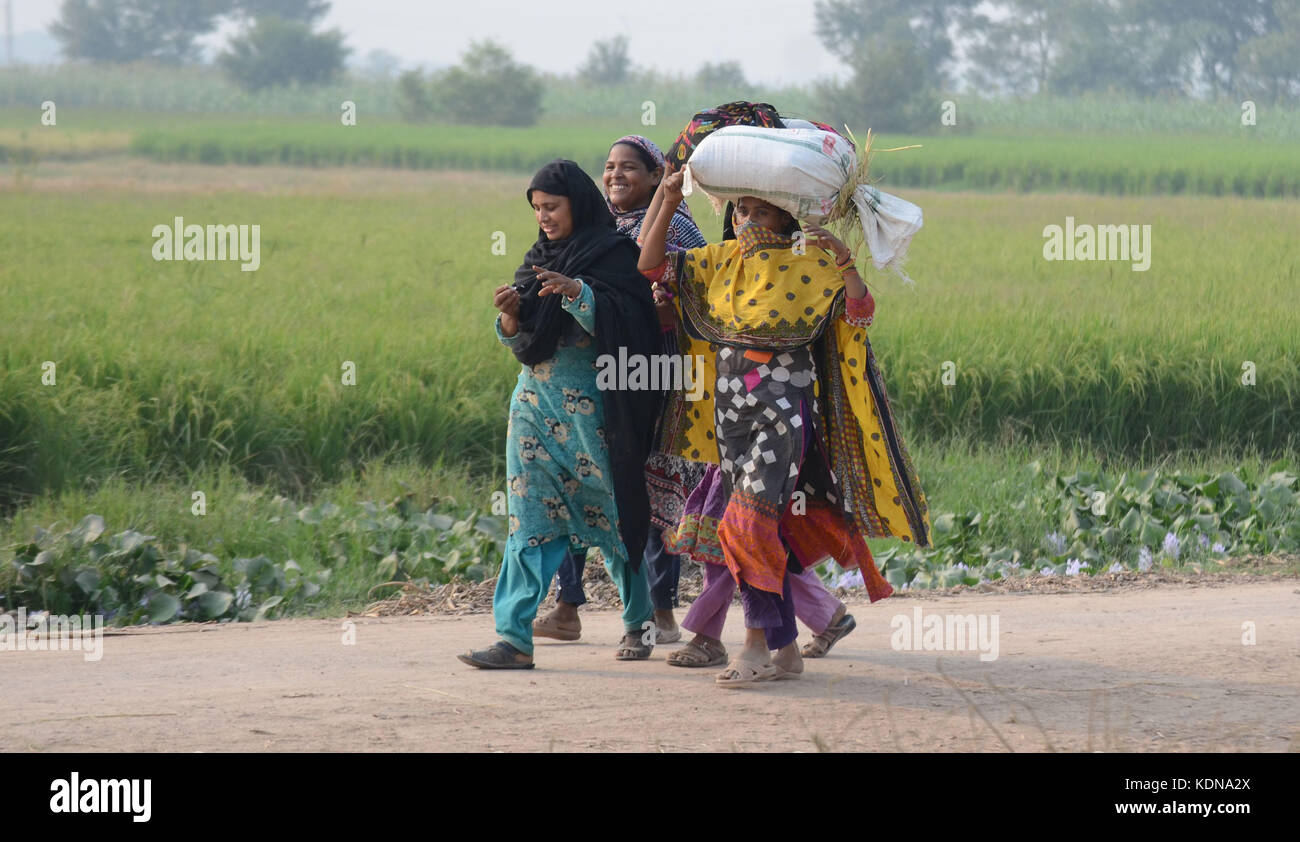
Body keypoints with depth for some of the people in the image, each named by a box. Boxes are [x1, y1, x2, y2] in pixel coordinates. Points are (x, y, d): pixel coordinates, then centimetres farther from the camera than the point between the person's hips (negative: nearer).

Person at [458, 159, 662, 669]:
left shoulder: (613, 255, -3)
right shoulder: (539, 259, 15)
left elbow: (623, 325, -15)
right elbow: (523, 341, 13)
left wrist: (576, 294, -29)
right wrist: (510, 317, -9)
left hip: (592, 402, -6)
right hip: (537, 399, 6)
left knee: (611, 513, 2)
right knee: (530, 519, -3)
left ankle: (638, 622, 20)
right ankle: (516, 639, -9)